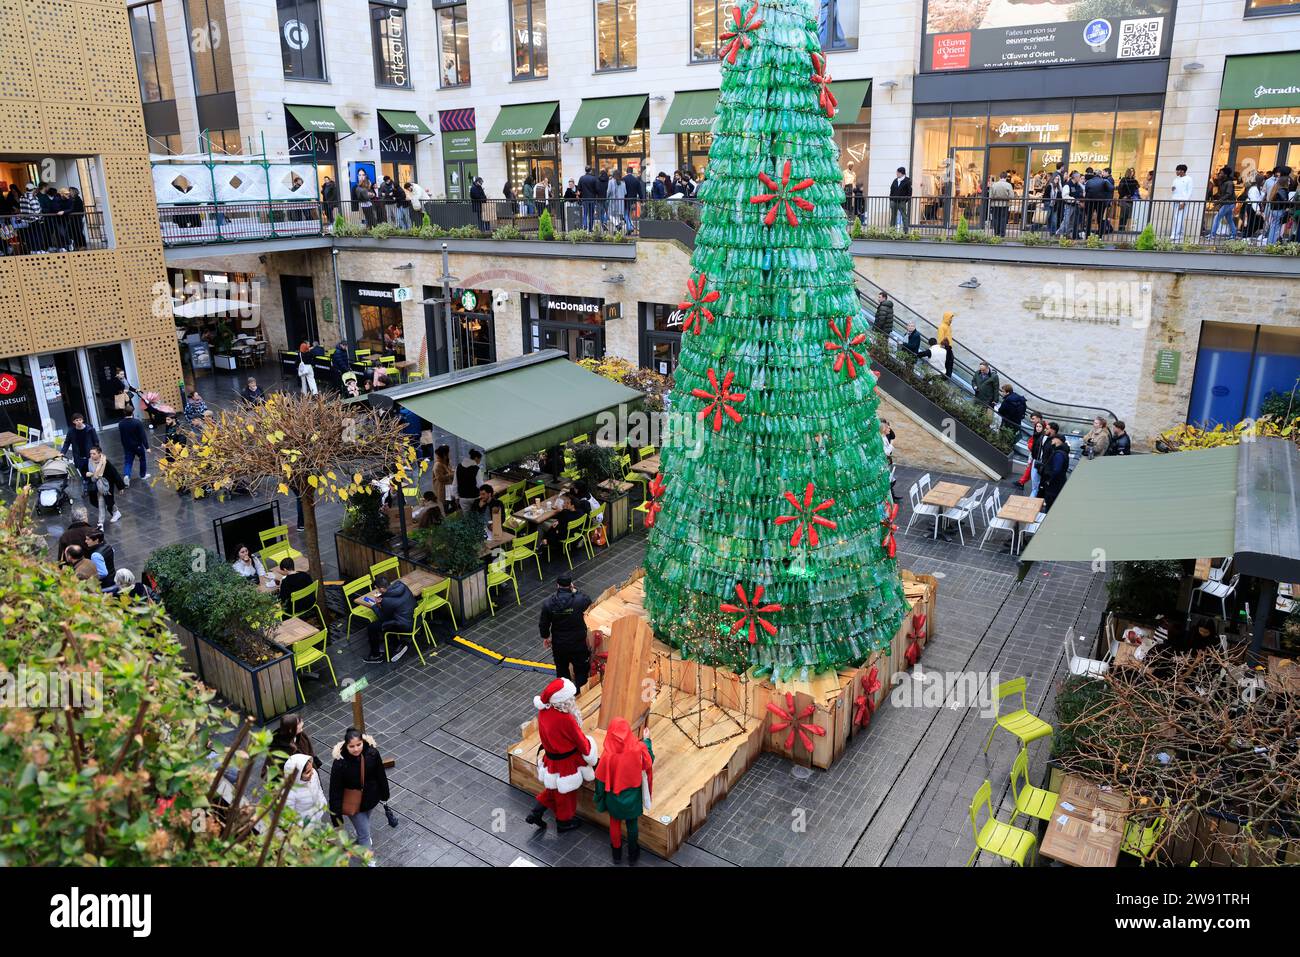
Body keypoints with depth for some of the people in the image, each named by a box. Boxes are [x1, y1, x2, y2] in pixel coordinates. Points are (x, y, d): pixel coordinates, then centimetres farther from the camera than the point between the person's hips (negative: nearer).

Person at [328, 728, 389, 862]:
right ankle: (369, 862, 27)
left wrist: (384, 794, 6)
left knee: (365, 820, 33)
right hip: (353, 801, -4)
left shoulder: (372, 753, -22)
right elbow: (335, 789, -22)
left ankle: (359, 832, 66)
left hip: (370, 797, 4)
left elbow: (380, 775, -6)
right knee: (365, 833, 6)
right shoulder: (340, 762, -31)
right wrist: (336, 813, -19)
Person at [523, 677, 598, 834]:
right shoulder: (566, 720, -36)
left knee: (553, 788, 31)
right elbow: (581, 741, -18)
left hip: (551, 759, 6)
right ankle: (563, 823, 42)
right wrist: (591, 754, 2)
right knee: (565, 794, 21)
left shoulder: (544, 710, -15)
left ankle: (535, 814, 37)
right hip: (566, 764, -6)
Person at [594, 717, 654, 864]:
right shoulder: (638, 748, -25)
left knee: (615, 824, 25)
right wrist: (646, 741, 12)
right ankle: (632, 854, 42)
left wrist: (601, 801, 3)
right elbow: (649, 762, -2)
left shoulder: (608, 755, -26)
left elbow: (601, 780, -13)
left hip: (614, 797, -1)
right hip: (632, 796, 1)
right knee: (632, 824, 24)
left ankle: (616, 853, 44)